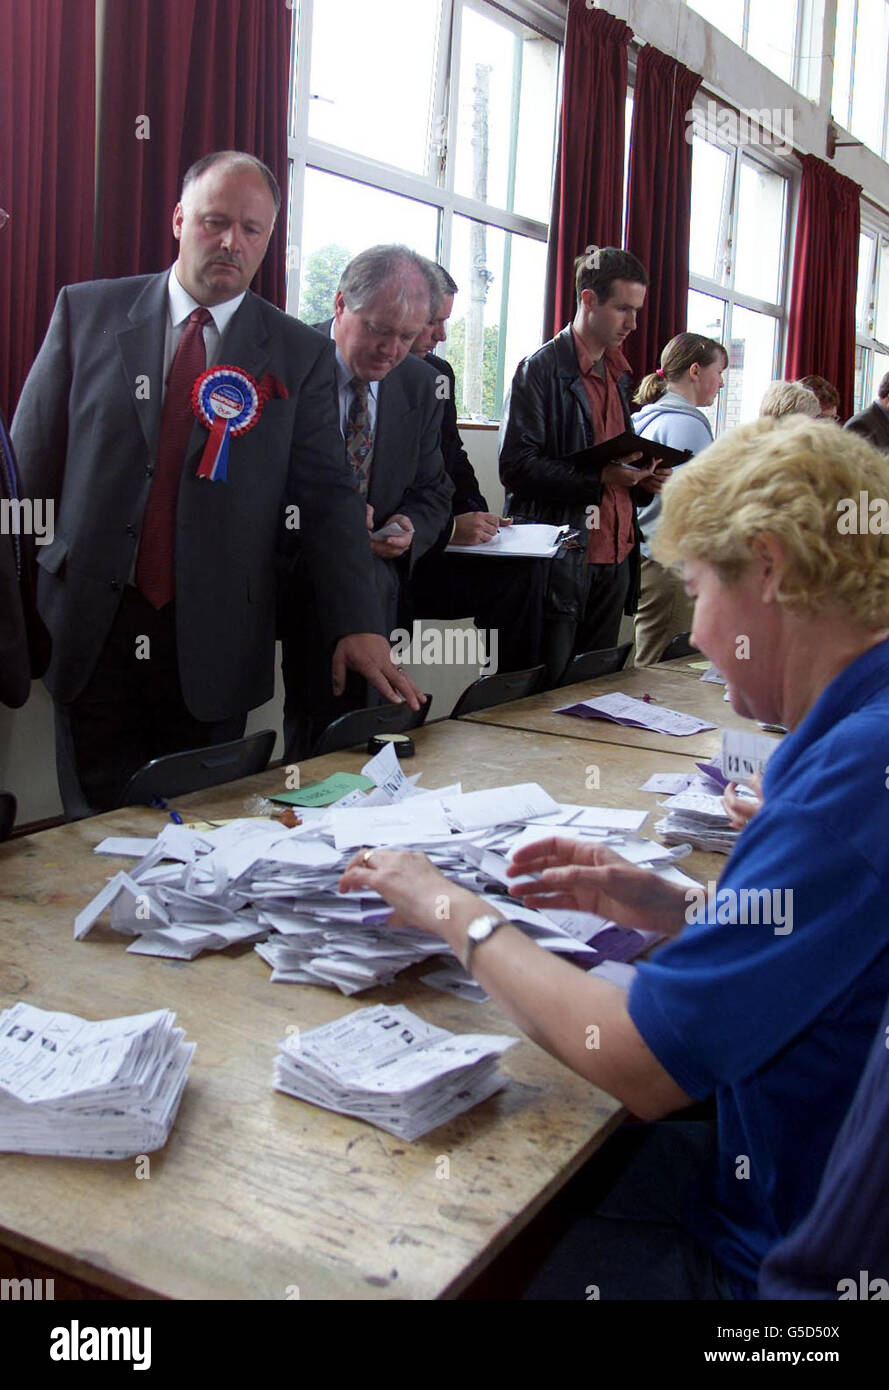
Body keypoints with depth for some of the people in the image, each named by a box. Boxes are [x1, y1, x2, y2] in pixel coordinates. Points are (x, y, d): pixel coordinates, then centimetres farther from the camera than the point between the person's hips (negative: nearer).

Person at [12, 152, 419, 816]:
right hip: (92, 631, 1)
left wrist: (359, 626, -11)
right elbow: (29, 468, 7)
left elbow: (329, 495, 1)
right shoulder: (87, 312, 6)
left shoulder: (300, 354, 5)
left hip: (214, 649, 0)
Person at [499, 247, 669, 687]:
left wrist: (643, 480, 7)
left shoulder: (618, 374, 19)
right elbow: (516, 466, -14)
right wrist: (598, 477, -22)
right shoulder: (541, 368, -6)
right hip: (561, 562, -7)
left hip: (615, 557, 8)